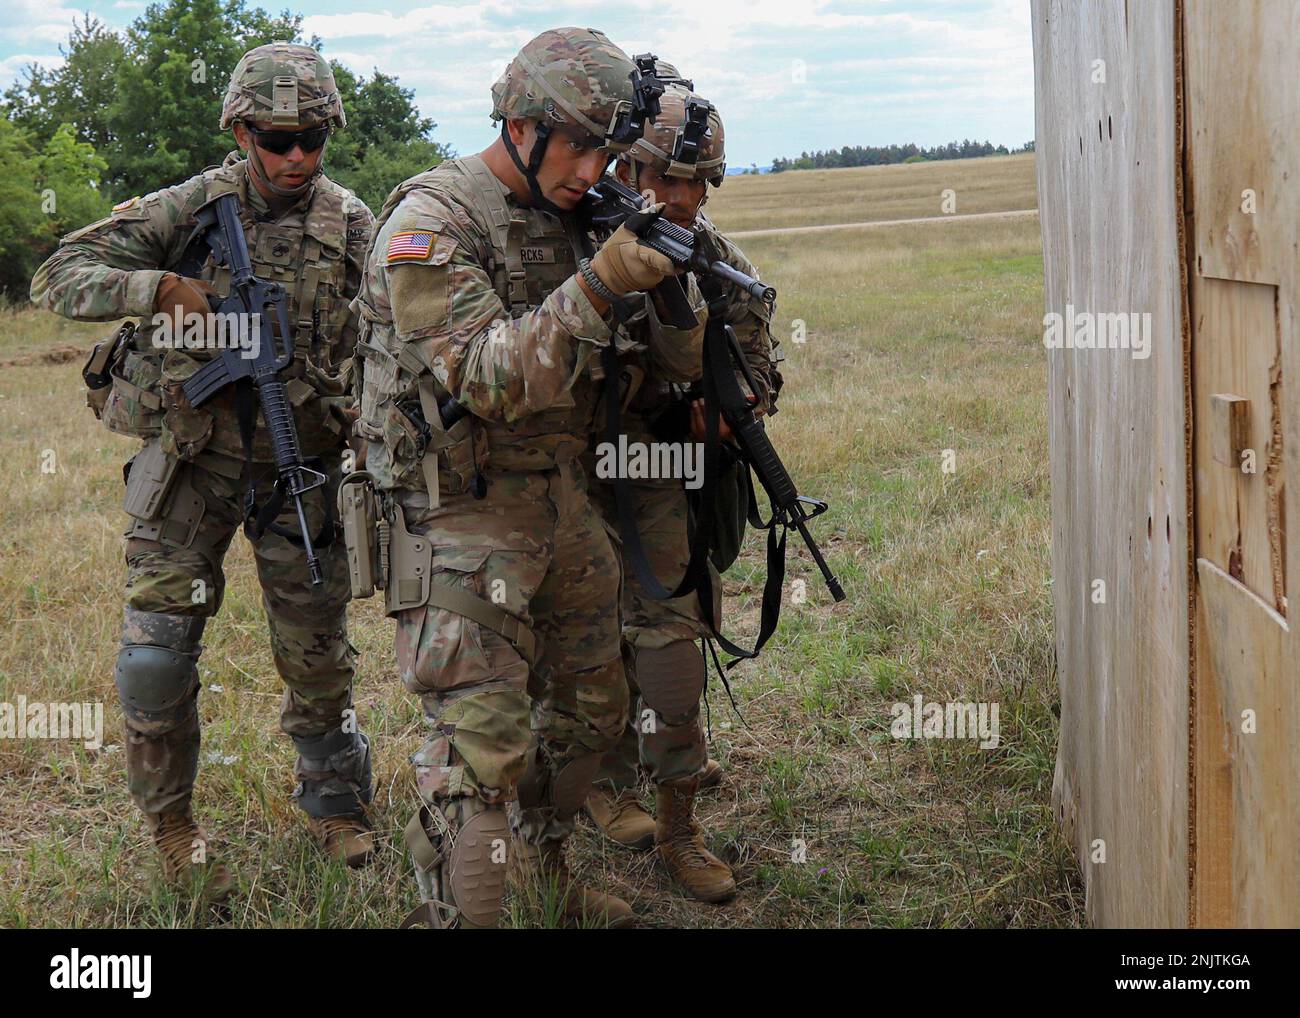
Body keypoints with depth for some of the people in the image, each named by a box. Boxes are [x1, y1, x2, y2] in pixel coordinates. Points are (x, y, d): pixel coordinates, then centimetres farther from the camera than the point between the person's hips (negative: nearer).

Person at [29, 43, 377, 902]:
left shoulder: (353, 226, -3)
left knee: (317, 652, 8)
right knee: (156, 652, -4)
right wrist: (162, 287, -26)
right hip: (192, 456, -1)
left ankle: (335, 802, 32)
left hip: (302, 466, 1)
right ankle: (173, 823, 17)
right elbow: (59, 278, -10)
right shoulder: (191, 208, -7)